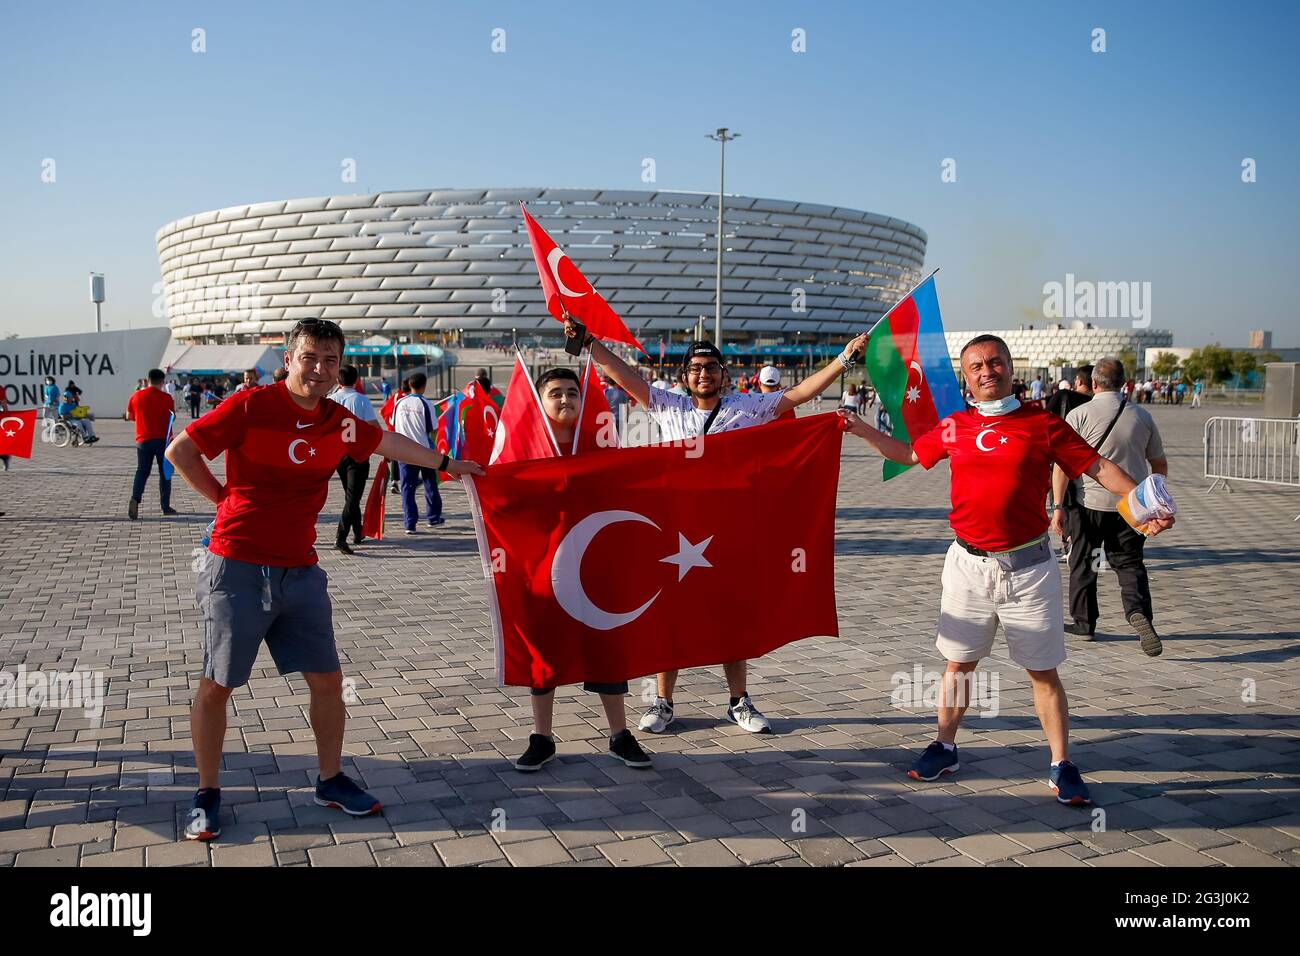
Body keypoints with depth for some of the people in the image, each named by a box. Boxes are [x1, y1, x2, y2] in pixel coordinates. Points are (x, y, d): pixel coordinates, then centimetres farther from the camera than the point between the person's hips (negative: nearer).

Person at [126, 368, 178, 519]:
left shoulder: (136, 397, -1)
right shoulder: (166, 398, -9)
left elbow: (129, 416, 9)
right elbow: (173, 417, -1)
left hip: (143, 440, 2)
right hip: (162, 439, -2)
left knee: (142, 472, 8)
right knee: (164, 473, 8)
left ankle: (135, 499, -16)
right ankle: (166, 507, 11)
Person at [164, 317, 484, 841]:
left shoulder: (340, 422, 3)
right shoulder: (251, 405, -12)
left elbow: (388, 442, 23)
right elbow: (180, 451, -6)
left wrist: (446, 464, 33)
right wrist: (224, 497, -4)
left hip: (301, 572, 5)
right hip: (238, 569, -5)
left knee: (328, 680, 8)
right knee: (216, 686, 4)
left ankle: (331, 780, 27)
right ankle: (207, 795, 21)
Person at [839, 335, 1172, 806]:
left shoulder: (1042, 423, -3)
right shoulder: (953, 428, 4)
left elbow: (1096, 465, -2)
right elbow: (909, 453, 20)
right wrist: (861, 428, 15)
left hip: (1027, 567, -2)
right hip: (968, 564, 2)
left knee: (1043, 671, 5)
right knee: (959, 662, 13)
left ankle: (1061, 764, 18)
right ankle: (944, 748, 28)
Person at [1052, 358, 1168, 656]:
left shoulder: (1079, 415, -7)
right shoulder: (1142, 416, 5)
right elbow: (1160, 465, 13)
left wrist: (1058, 505, -10)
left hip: (1089, 502, -3)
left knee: (1083, 564, 13)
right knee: (1130, 564, 12)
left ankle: (1083, 623, 22)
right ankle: (1139, 613, -11)